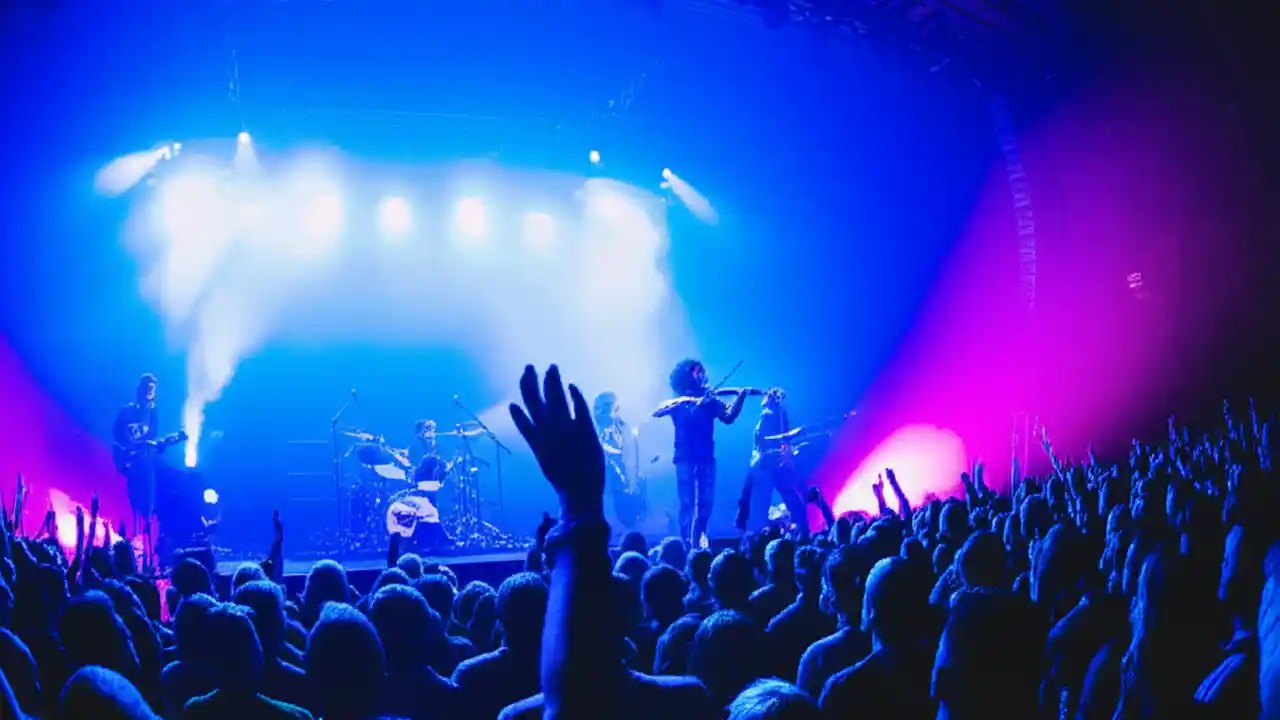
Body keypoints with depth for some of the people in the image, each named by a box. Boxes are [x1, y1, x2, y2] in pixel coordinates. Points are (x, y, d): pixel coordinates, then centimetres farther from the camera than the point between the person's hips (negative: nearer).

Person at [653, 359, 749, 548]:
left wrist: (741, 397, -15)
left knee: (706, 502, 0)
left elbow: (728, 417, -1)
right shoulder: (677, 400, 8)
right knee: (688, 503, -8)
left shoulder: (709, 398, 12)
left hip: (706, 457, 2)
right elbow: (656, 412, -10)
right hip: (685, 457, -2)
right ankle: (686, 544, -5)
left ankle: (698, 542, 13)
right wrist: (682, 401, -21)